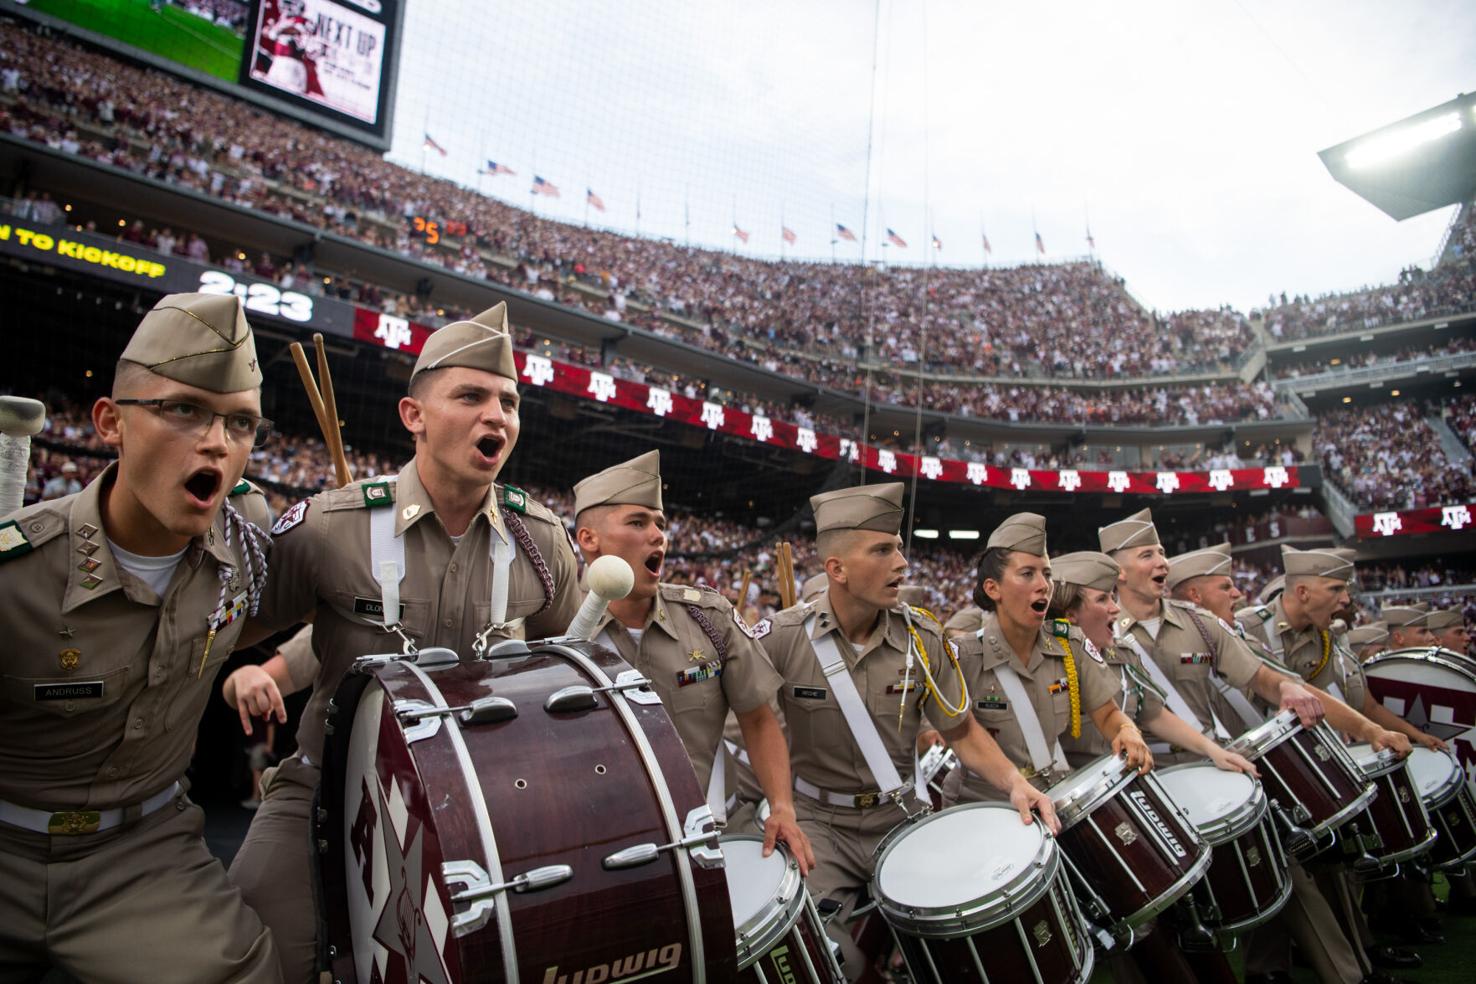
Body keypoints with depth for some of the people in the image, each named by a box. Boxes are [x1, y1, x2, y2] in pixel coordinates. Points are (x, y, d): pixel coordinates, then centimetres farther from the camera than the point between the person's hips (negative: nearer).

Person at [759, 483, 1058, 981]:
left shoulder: (923, 638, -7)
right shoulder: (782, 637, -15)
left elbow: (963, 732, 1)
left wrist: (1015, 783, -16)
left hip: (901, 817, 3)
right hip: (818, 822, -2)